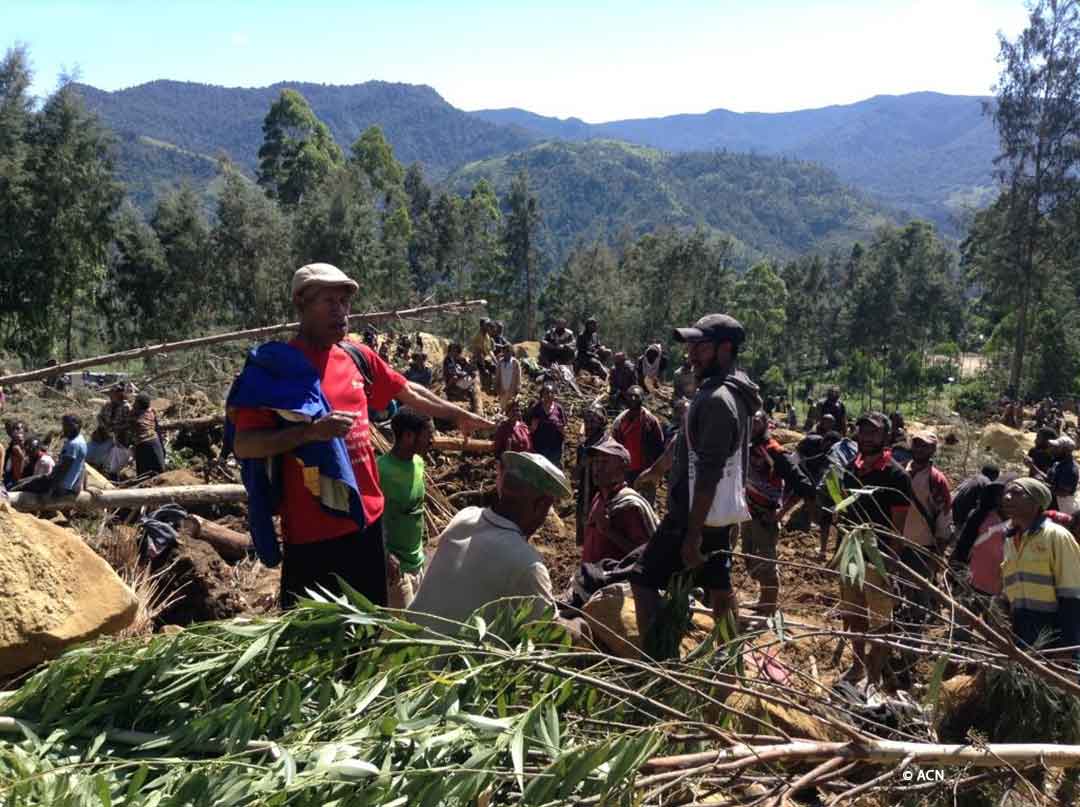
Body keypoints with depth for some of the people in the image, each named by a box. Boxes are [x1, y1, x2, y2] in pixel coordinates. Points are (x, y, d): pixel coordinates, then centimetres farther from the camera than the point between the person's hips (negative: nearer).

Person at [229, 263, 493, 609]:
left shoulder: (358, 357, 5)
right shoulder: (274, 367, -12)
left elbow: (409, 393, 20)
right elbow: (243, 445, -18)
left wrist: (461, 415, 26)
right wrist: (310, 431, -29)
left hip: (366, 517, 6)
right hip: (311, 530, -6)